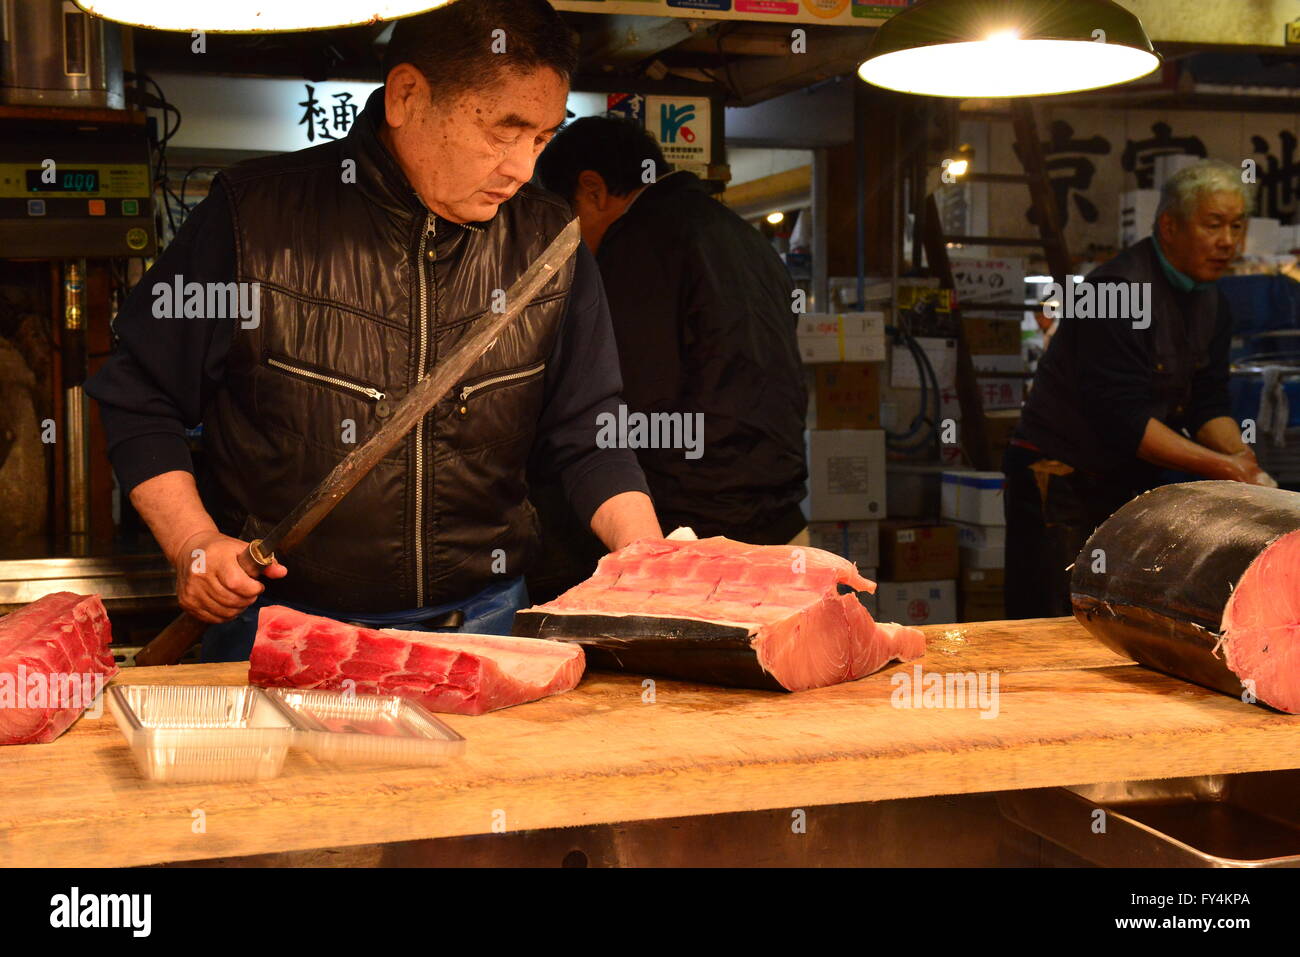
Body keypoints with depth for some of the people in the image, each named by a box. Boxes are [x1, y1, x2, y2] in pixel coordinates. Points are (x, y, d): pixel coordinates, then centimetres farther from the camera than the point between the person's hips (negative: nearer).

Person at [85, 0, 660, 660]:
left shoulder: (549, 243, 2)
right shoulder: (254, 216, -7)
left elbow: (588, 436, 6)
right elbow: (139, 400, 0)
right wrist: (194, 543, -12)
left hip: (480, 623, 2)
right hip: (278, 624, -2)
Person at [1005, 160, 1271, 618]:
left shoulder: (1212, 305, 7)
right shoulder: (1118, 290, -21)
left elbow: (1208, 407, 9)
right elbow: (1124, 420, -26)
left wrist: (1244, 460, -11)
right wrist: (1222, 466, -24)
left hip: (1132, 481, 8)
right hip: (1060, 479, -8)